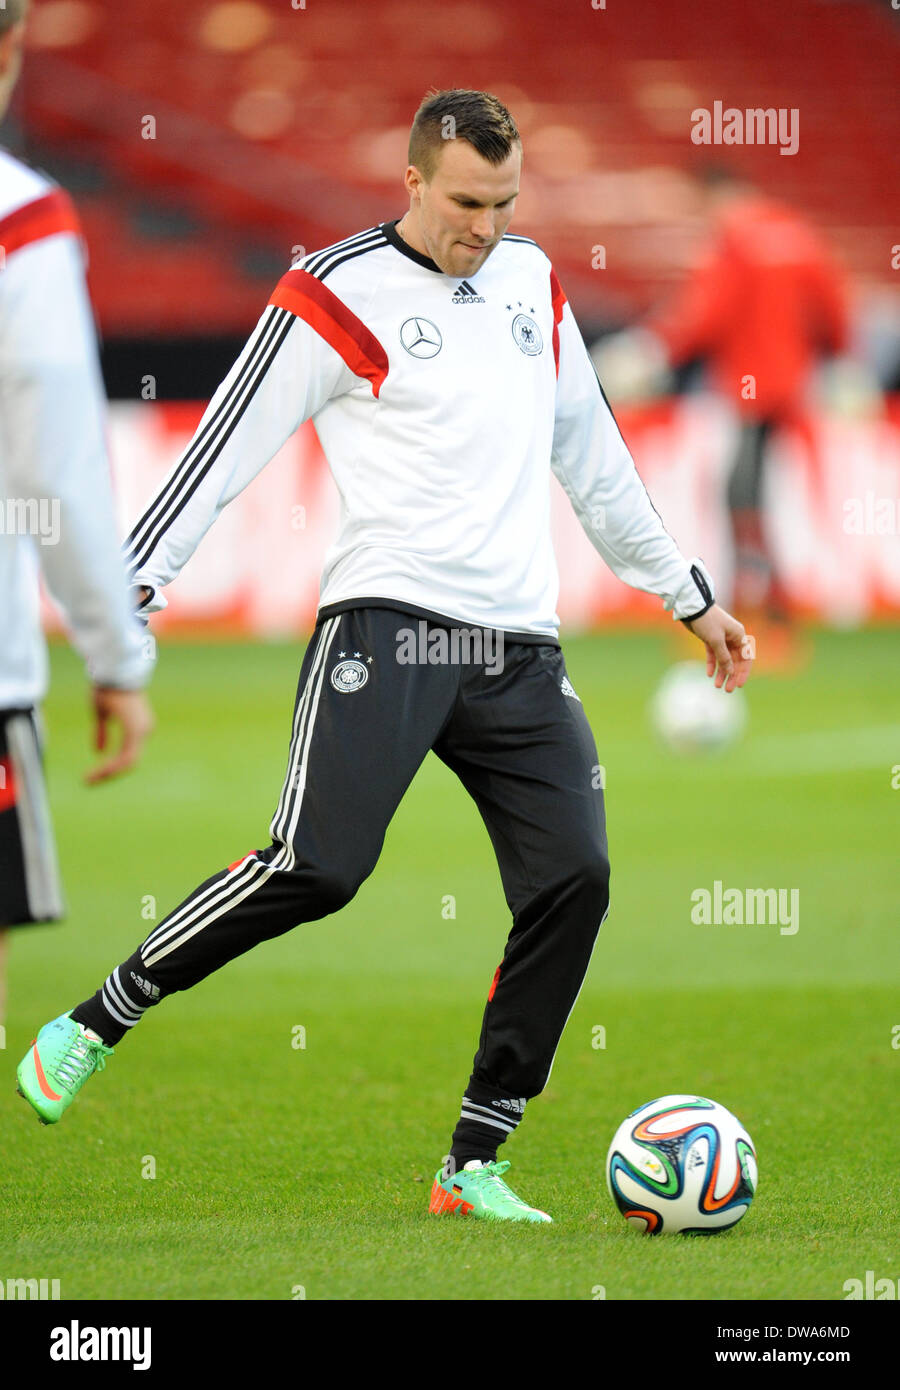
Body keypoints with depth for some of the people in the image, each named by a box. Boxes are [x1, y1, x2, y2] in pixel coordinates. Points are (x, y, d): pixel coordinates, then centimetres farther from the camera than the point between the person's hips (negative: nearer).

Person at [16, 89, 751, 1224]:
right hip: (388, 621, -6)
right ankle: (91, 1027, -2)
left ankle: (472, 1165, 1)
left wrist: (689, 596, 31)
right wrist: (129, 588, -11)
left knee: (573, 882, -8)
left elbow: (592, 458, 28)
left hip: (519, 646, 6)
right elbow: (223, 451, -2)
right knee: (318, 867, -21)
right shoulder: (336, 297, -2)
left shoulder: (531, 279, 17)